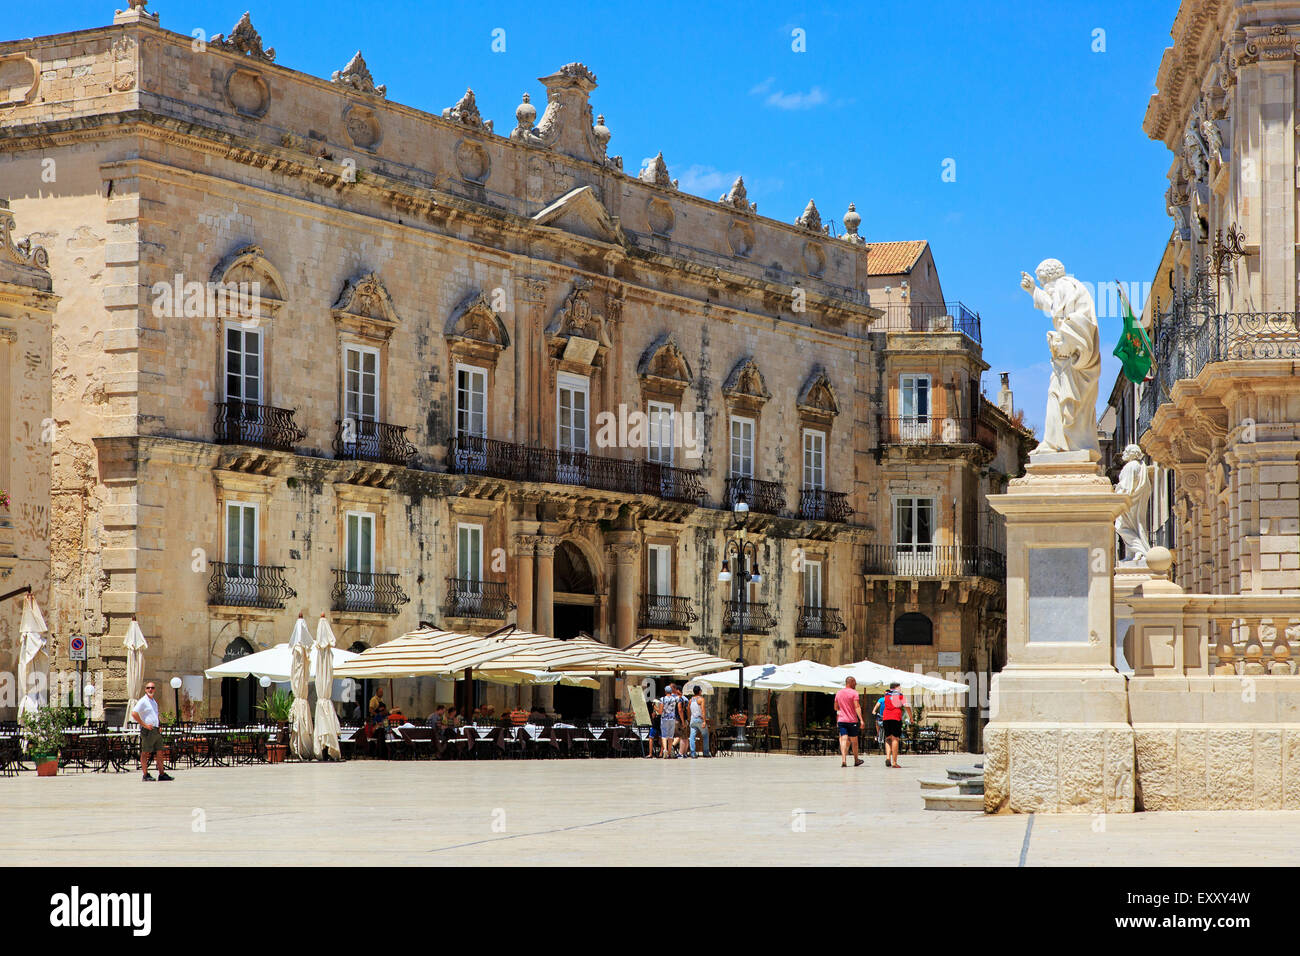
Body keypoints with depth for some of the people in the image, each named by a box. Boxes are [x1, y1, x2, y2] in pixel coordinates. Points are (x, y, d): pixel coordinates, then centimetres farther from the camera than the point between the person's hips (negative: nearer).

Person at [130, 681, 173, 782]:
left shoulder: (154, 702, 19)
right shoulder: (143, 701, -7)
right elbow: (134, 713, -18)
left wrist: (158, 728, 16)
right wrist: (144, 725, -18)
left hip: (156, 731, 8)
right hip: (147, 731, -8)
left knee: (160, 752, 7)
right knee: (145, 753, -3)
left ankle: (162, 774, 10)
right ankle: (146, 774, -1)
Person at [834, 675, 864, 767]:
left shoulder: (838, 693, 9)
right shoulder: (854, 693, -8)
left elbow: (836, 707, 18)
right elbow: (857, 707, -16)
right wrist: (861, 720, -20)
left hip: (841, 720, 4)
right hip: (852, 720, -3)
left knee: (844, 740, -3)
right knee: (854, 741, 11)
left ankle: (843, 760, -19)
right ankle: (856, 760, 24)